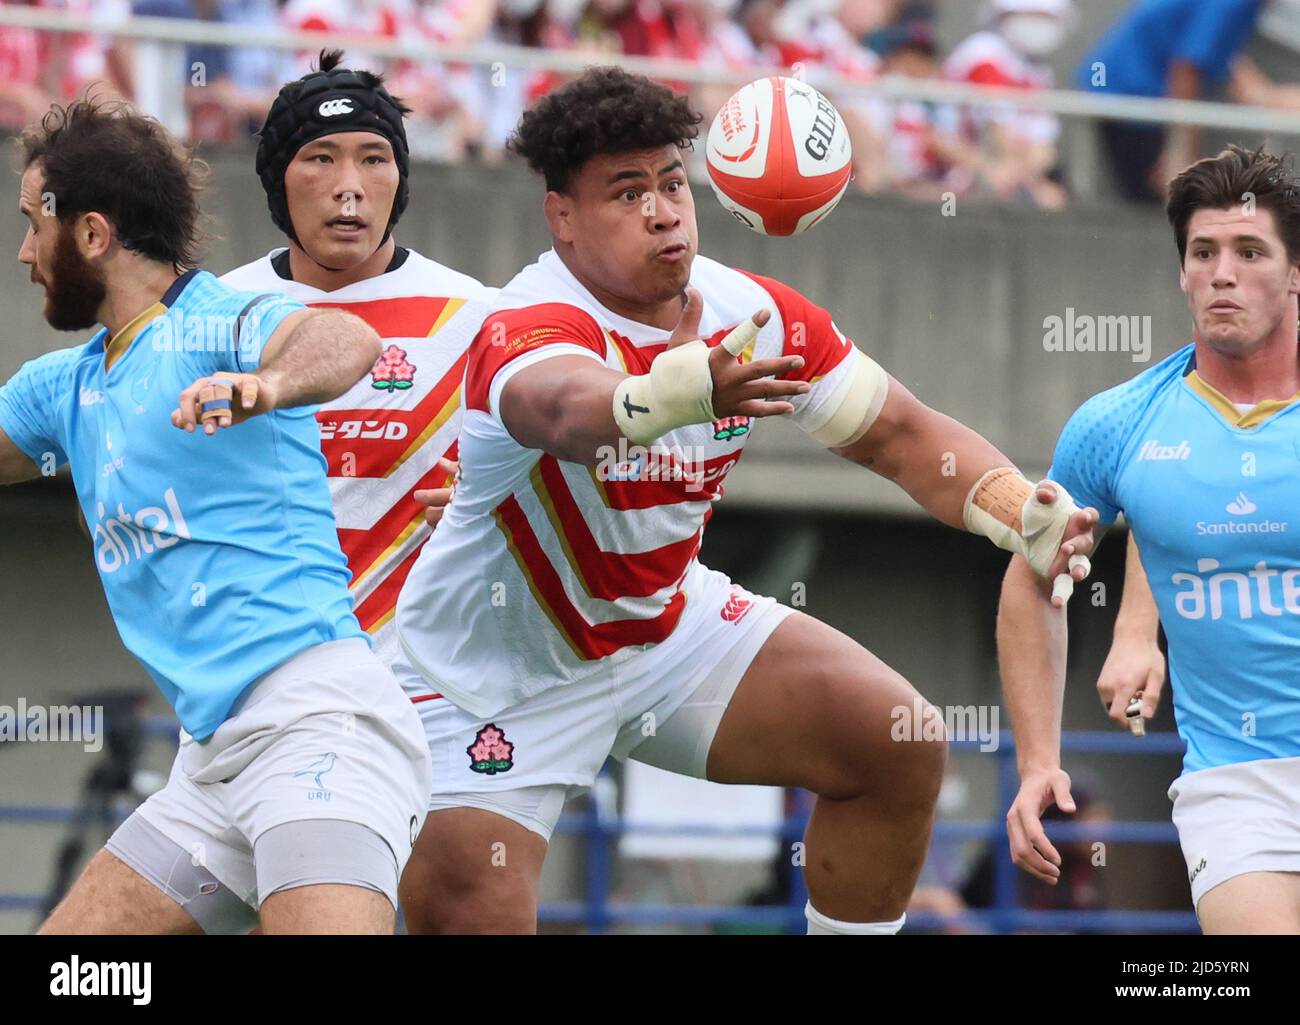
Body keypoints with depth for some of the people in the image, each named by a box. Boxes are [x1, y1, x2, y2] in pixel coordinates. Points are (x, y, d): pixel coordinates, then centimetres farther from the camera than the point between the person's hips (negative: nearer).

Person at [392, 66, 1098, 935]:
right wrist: (675, 393, -78)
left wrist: (1023, 516, -18)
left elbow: (898, 434, 0)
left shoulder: (750, 314, -10)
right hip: (497, 674, -6)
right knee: (467, 919, -19)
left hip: (671, 620, 6)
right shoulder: (529, 330, -30)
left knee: (902, 746, -5)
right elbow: (569, 411, -56)